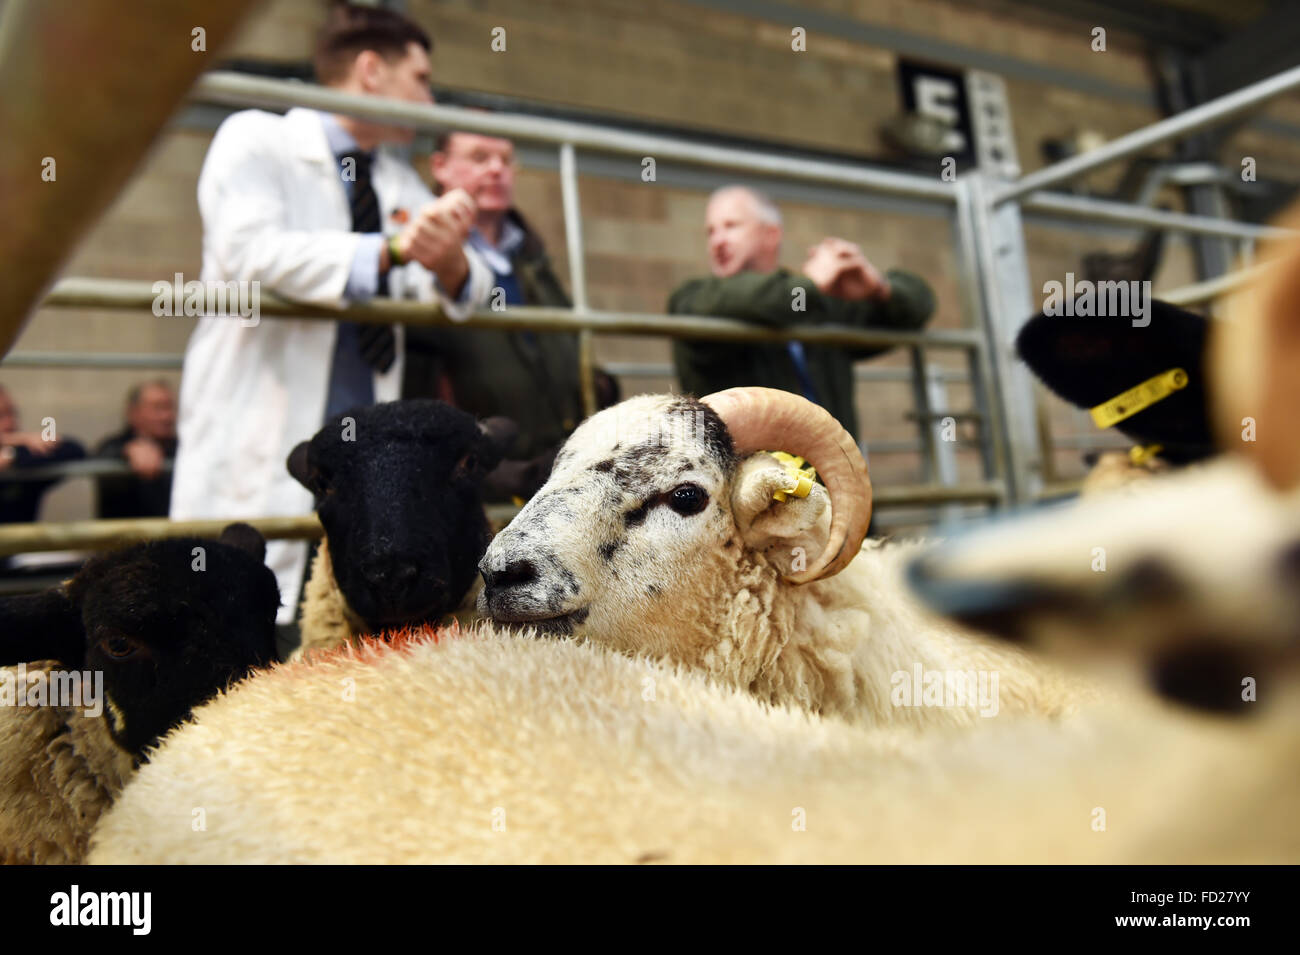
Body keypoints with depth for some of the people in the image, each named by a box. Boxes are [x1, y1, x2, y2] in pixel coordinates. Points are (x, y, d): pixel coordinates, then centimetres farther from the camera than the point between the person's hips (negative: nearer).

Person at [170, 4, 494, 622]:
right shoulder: (256, 139, 1)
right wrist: (392, 249, -25)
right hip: (262, 451, -5)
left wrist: (451, 262, -19)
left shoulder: (402, 186, 18)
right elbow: (249, 248, -18)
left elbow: (465, 292, 5)